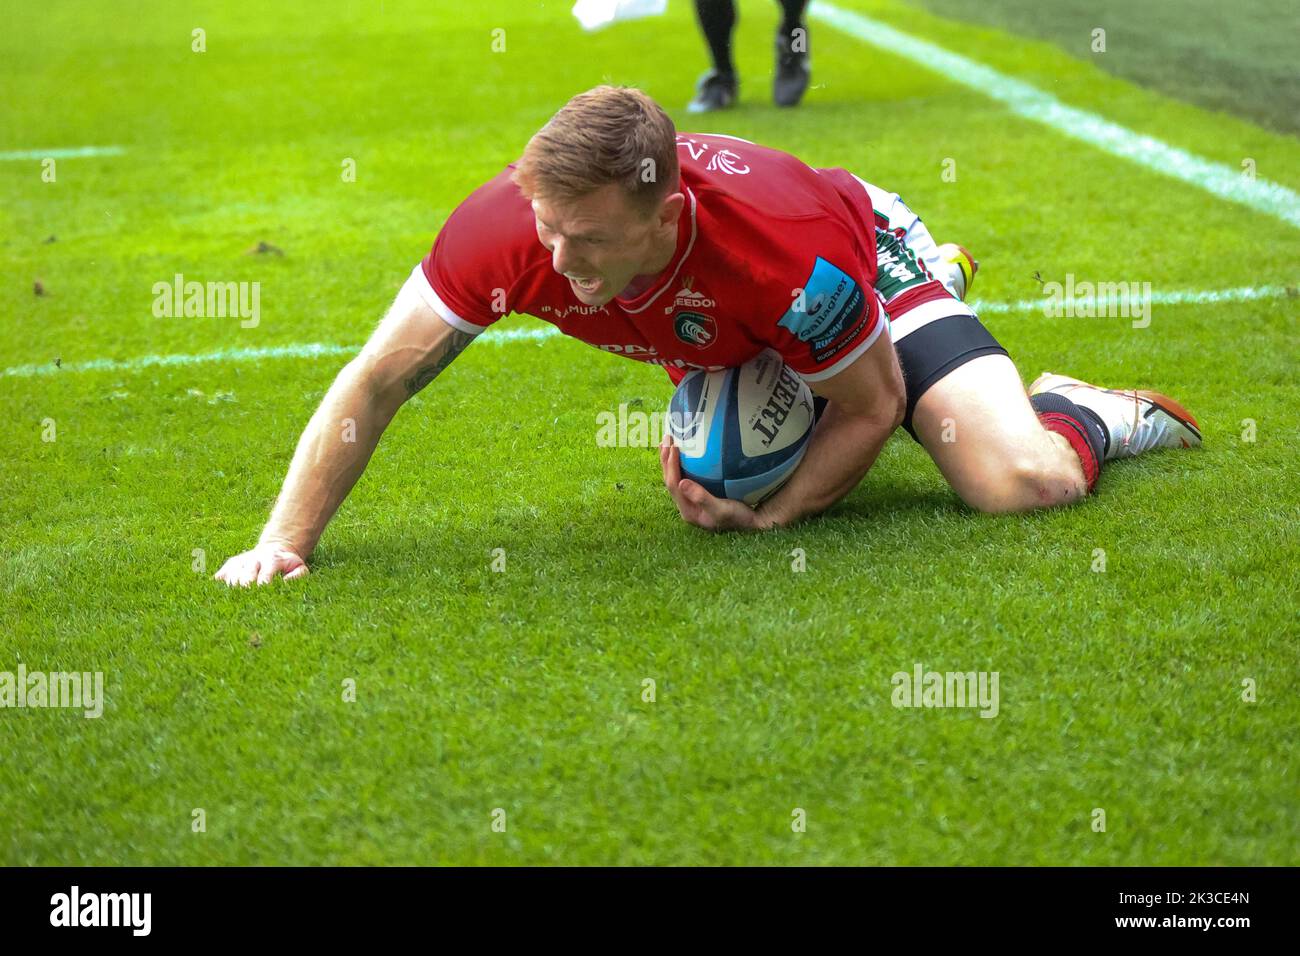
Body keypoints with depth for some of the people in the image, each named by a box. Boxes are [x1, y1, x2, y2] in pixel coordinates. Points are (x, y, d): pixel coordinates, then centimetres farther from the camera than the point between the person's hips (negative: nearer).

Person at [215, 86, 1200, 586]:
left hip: (870, 262, -5)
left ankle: (1084, 412, 14)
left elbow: (870, 407, -26)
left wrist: (771, 517, -36)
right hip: (724, 346, 5)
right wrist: (284, 544, -36)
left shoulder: (785, 242, -45)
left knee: (1024, 481, -25)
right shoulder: (508, 226, -38)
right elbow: (375, 382, -29)